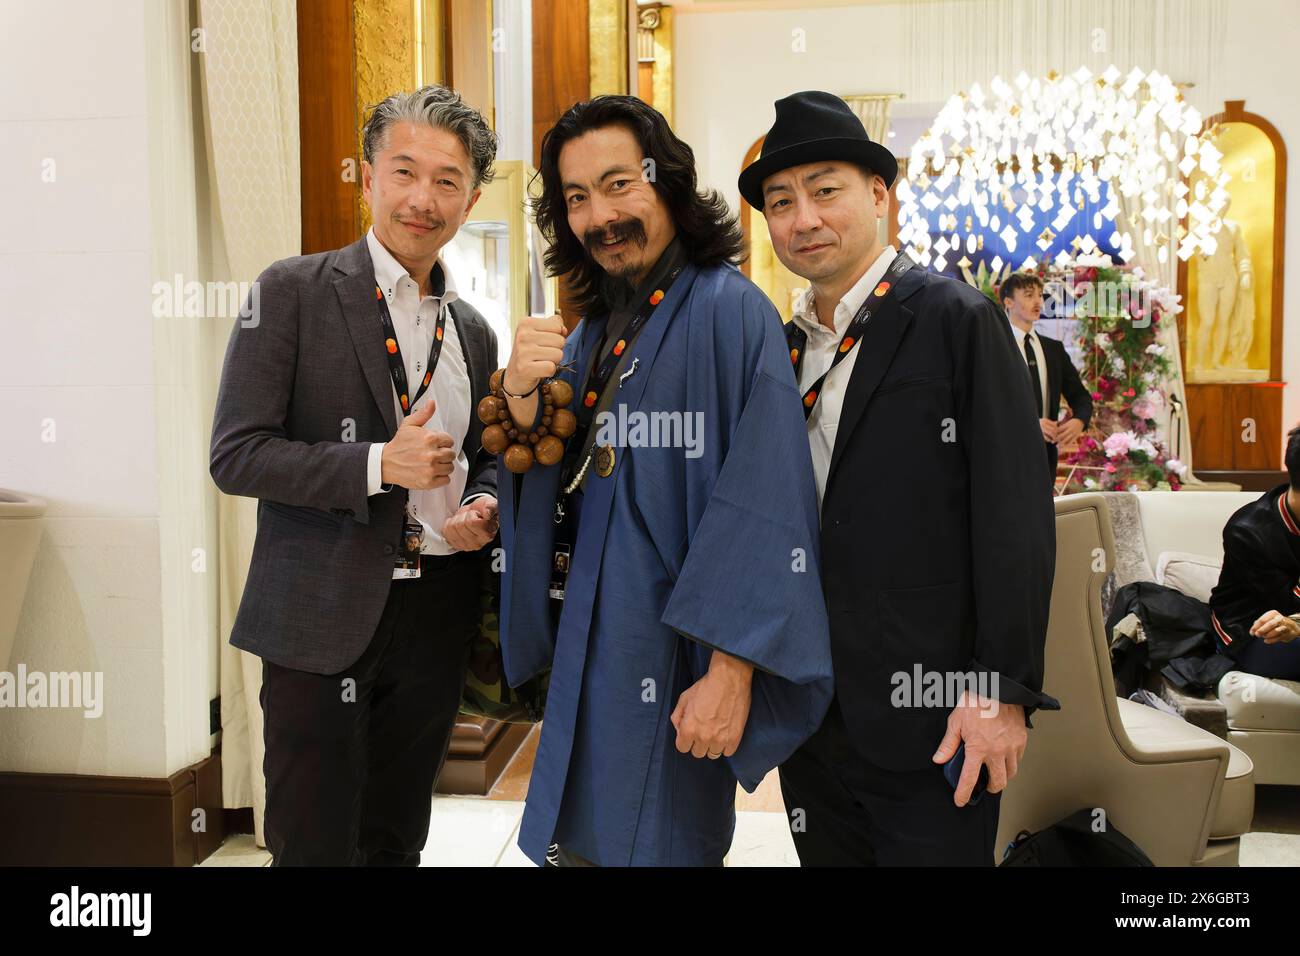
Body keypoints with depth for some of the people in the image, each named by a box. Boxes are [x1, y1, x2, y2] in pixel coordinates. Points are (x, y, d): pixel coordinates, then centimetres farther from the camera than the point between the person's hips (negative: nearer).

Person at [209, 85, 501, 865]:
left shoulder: (475, 332, 11)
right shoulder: (294, 291, -6)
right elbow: (235, 455, -11)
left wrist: (484, 507, -3)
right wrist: (378, 463, -22)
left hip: (436, 618, 5)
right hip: (322, 617, -5)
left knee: (397, 843, 17)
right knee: (316, 846, 4)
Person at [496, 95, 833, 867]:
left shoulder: (730, 311, -14)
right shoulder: (589, 331, 8)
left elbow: (767, 505, -20)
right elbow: (548, 492, 7)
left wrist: (730, 672, -22)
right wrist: (522, 399, -12)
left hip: (671, 670, -6)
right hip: (587, 656, 7)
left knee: (651, 844, 8)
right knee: (580, 842, 19)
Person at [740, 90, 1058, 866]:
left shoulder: (958, 320, -8)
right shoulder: (784, 344, 10)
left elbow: (1015, 517, -13)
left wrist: (1004, 692, -16)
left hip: (927, 715, -6)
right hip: (810, 715, 6)